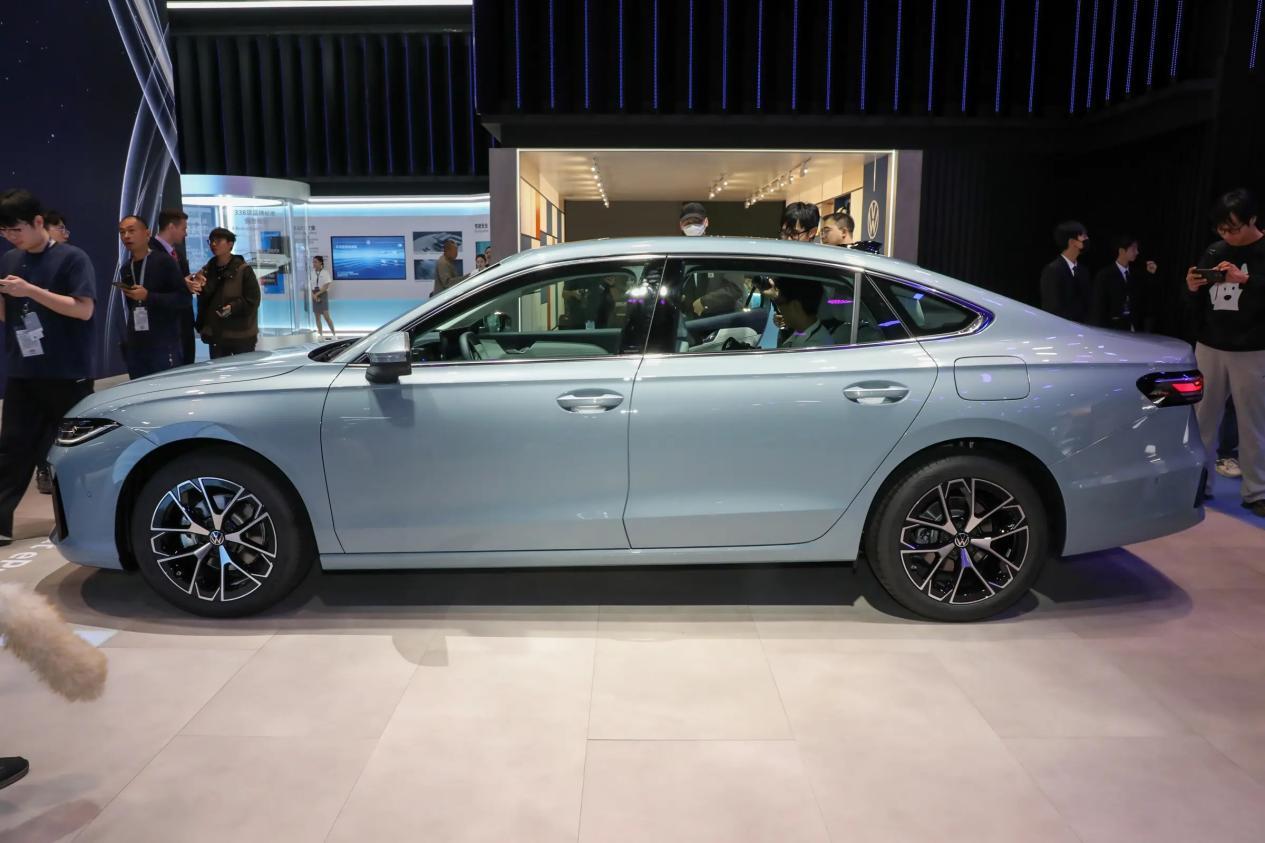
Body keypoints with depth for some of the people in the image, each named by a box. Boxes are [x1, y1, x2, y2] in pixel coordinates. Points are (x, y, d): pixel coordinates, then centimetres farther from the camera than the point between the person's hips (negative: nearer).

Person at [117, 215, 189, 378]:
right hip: (135, 348, 6)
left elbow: (183, 299, -9)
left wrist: (148, 296, -18)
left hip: (165, 346, -6)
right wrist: (126, 341, 21)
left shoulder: (164, 261, -4)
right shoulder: (125, 270, 16)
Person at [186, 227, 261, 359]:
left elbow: (252, 300, -9)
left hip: (241, 335, -5)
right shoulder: (207, 270, 9)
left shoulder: (243, 269, -6)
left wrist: (233, 307, -21)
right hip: (216, 335, 5)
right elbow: (203, 301, 3)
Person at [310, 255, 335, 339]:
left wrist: (317, 294, -15)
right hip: (314, 295, 4)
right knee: (317, 317, 5)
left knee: (326, 316, -9)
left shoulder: (325, 272, -4)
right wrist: (313, 295, -13)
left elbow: (326, 286, -9)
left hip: (323, 294, -4)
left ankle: (334, 334, -1)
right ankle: (321, 335, 10)